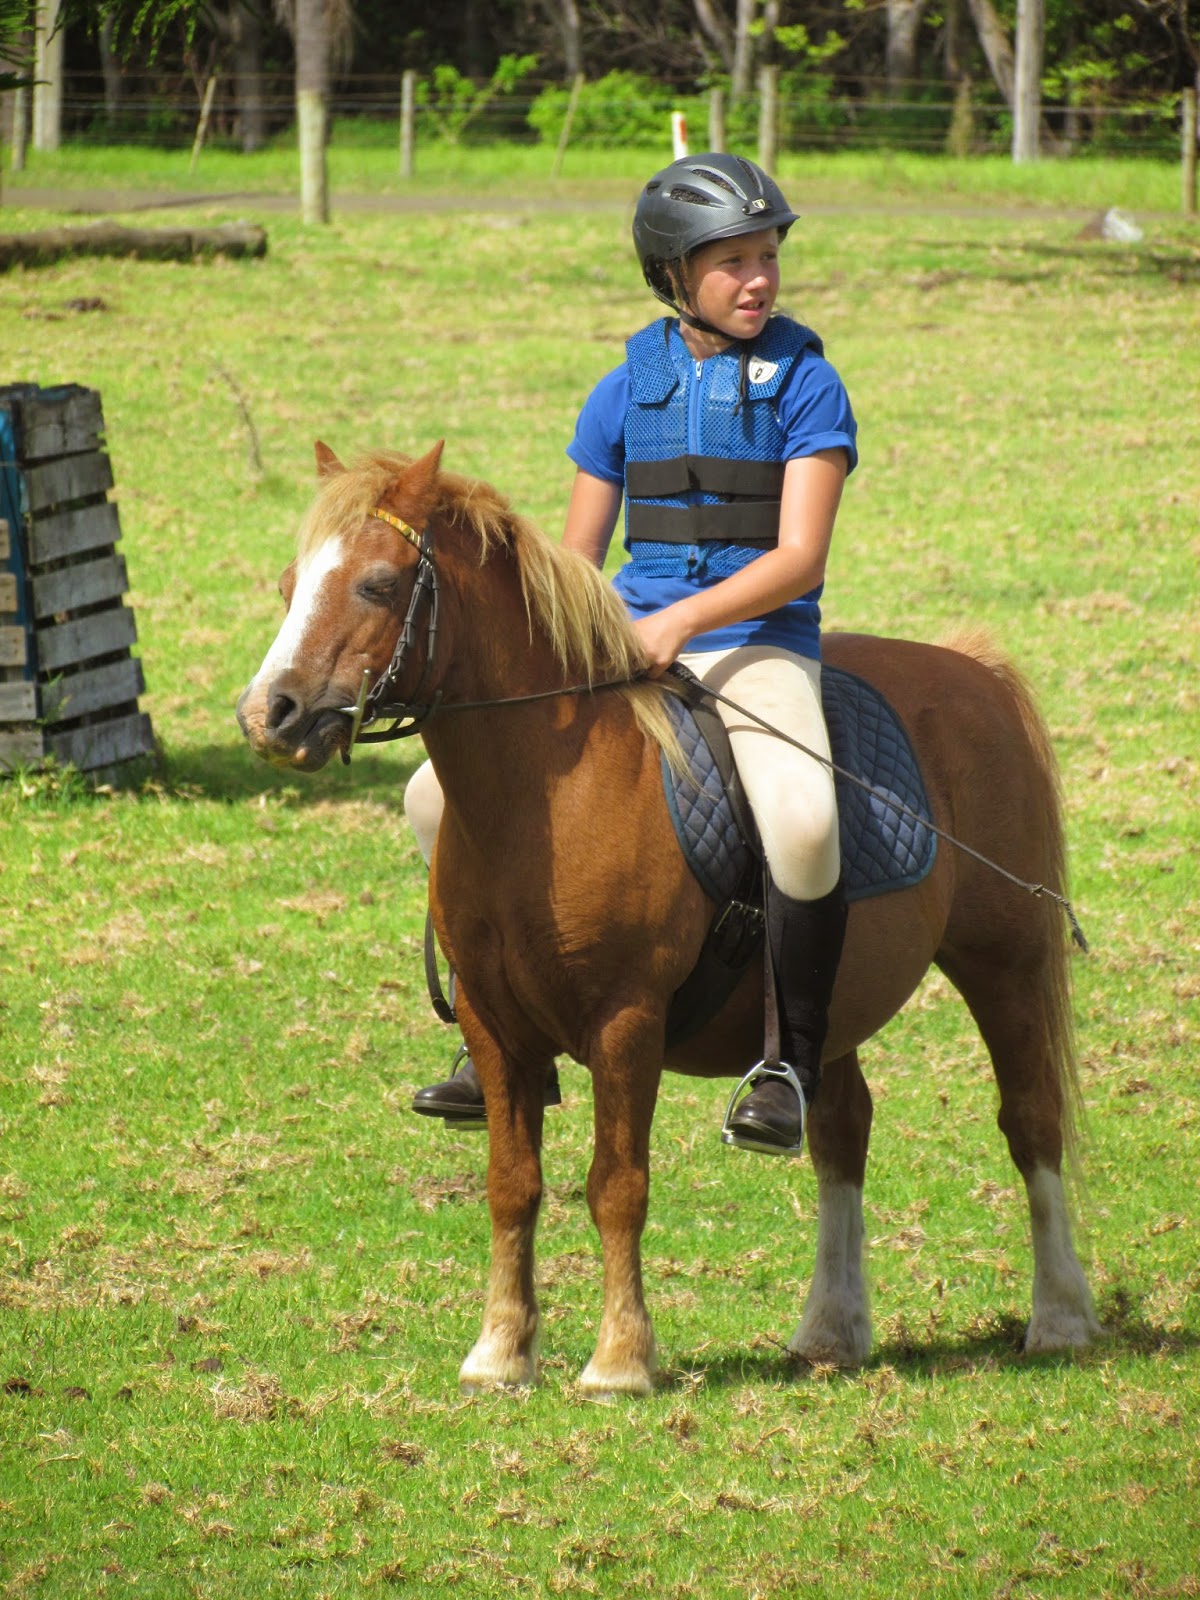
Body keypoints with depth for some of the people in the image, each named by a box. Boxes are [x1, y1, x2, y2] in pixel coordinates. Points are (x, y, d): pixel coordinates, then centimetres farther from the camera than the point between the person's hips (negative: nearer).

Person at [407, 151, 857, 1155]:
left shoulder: (805, 385, -1)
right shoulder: (628, 393, 11)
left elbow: (798, 558, -10)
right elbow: (574, 563, 15)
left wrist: (681, 621, -23)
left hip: (759, 648, -5)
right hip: (627, 649, 5)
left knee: (802, 823, -37)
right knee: (440, 796, -9)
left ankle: (796, 1064, -16)